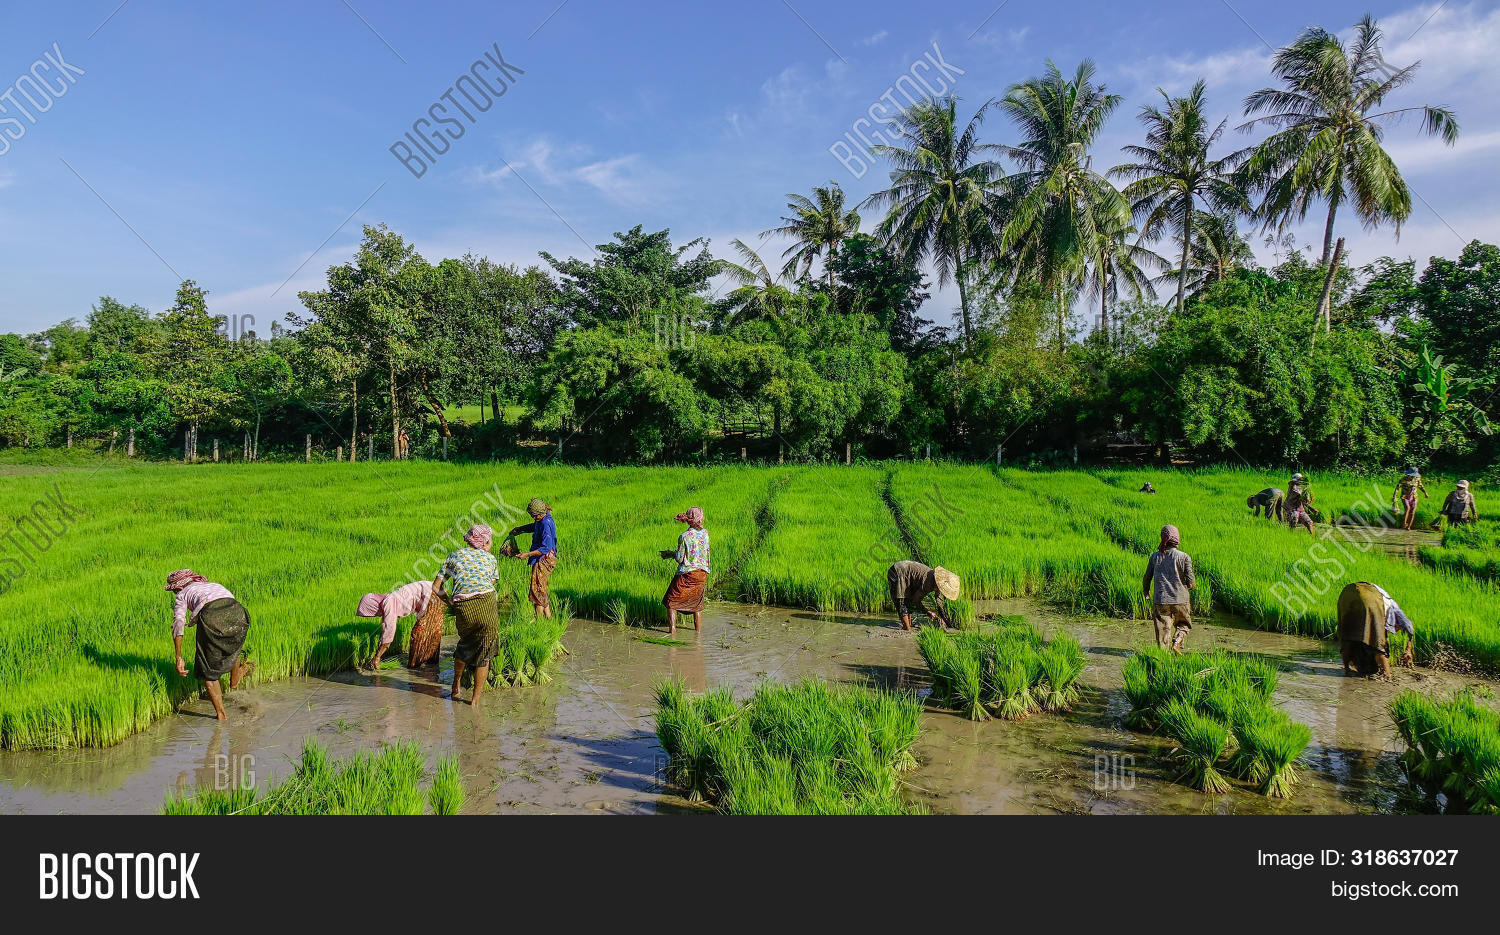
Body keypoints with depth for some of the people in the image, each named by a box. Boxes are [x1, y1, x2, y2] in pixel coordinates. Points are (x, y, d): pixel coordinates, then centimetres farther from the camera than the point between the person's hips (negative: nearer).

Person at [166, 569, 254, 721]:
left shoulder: (182, 595, 27)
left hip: (211, 617, -4)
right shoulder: (215, 586, 41)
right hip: (236, 611, 4)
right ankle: (235, 679, 58)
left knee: (208, 669, 14)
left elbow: (178, 623, 9)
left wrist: (179, 658, 7)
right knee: (233, 645, 38)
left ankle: (220, 713, 17)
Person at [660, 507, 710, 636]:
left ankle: (672, 629, 3)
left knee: (672, 601, 10)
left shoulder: (684, 536, -15)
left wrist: (671, 553, 11)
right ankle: (698, 630, 23)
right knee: (697, 603, 20)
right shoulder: (705, 533, -1)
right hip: (702, 573, 5)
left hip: (686, 574, -5)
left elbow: (680, 558, -11)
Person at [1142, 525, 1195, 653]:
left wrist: (1146, 592, 26)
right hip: (1181, 600, -1)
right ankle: (1177, 642, -2)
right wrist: (1193, 585, 16)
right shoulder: (1184, 557, -7)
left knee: (1163, 629, 9)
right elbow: (1190, 582, -8)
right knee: (1184, 624, 20)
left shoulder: (1155, 556, 1)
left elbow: (1146, 579, 8)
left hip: (1160, 601, 2)